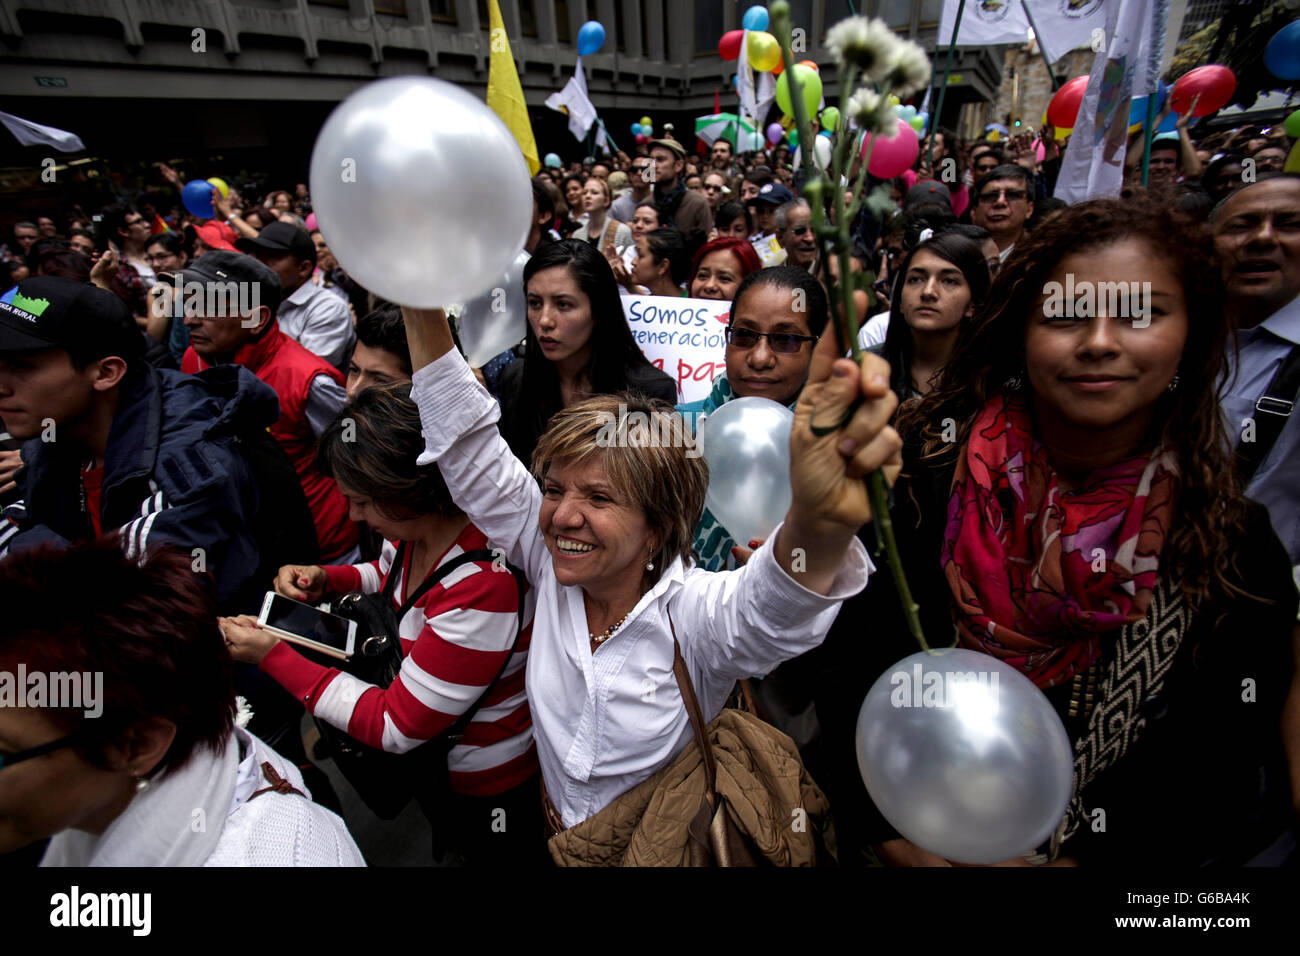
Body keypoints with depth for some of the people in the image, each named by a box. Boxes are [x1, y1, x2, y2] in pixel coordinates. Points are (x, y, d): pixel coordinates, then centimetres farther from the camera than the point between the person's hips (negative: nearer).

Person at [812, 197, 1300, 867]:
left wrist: (1078, 861, -15)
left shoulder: (1234, 546, -7)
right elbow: (850, 661, -11)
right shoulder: (924, 469, -12)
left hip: (1096, 852, 2)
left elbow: (1219, 781, -4)